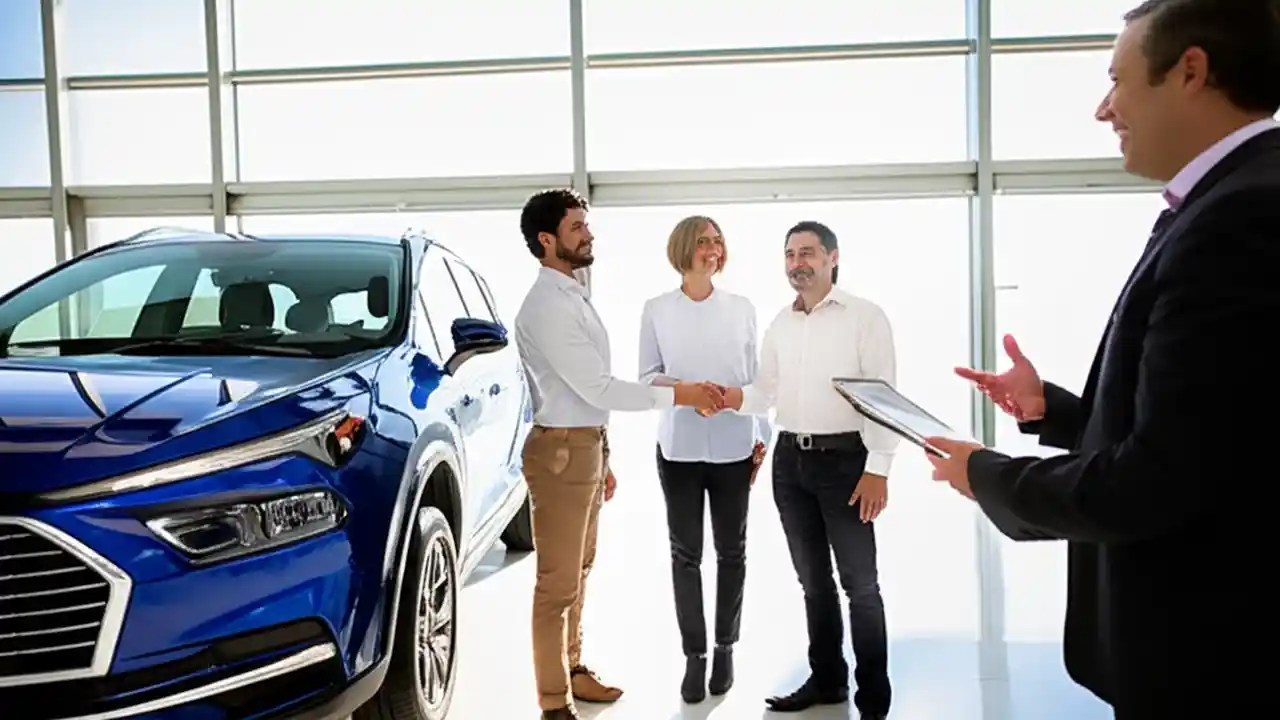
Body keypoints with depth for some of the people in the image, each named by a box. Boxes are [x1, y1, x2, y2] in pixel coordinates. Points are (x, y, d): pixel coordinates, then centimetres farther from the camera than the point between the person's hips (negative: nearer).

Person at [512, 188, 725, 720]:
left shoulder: (574, 296, 13)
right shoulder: (547, 306, -19)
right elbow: (597, 387, -23)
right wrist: (678, 395, -19)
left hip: (587, 445, 10)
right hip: (561, 450, -10)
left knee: (578, 571, 20)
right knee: (558, 582, -2)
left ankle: (572, 670, 35)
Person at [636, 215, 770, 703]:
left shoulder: (741, 308, 4)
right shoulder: (657, 309, 1)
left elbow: (754, 377, 7)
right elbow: (647, 376, 3)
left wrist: (761, 438, 6)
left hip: (733, 447, 1)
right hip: (678, 447, -1)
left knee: (730, 550, 8)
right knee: (685, 552, 2)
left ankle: (725, 648, 21)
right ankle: (694, 654, 11)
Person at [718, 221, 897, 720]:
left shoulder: (865, 316, -6)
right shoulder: (779, 324, 11)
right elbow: (767, 390, 13)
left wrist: (878, 469, -16)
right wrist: (738, 399, -10)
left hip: (844, 458, -6)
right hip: (790, 460, 6)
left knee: (859, 582, 0)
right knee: (813, 579, 14)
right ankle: (826, 679, 27)